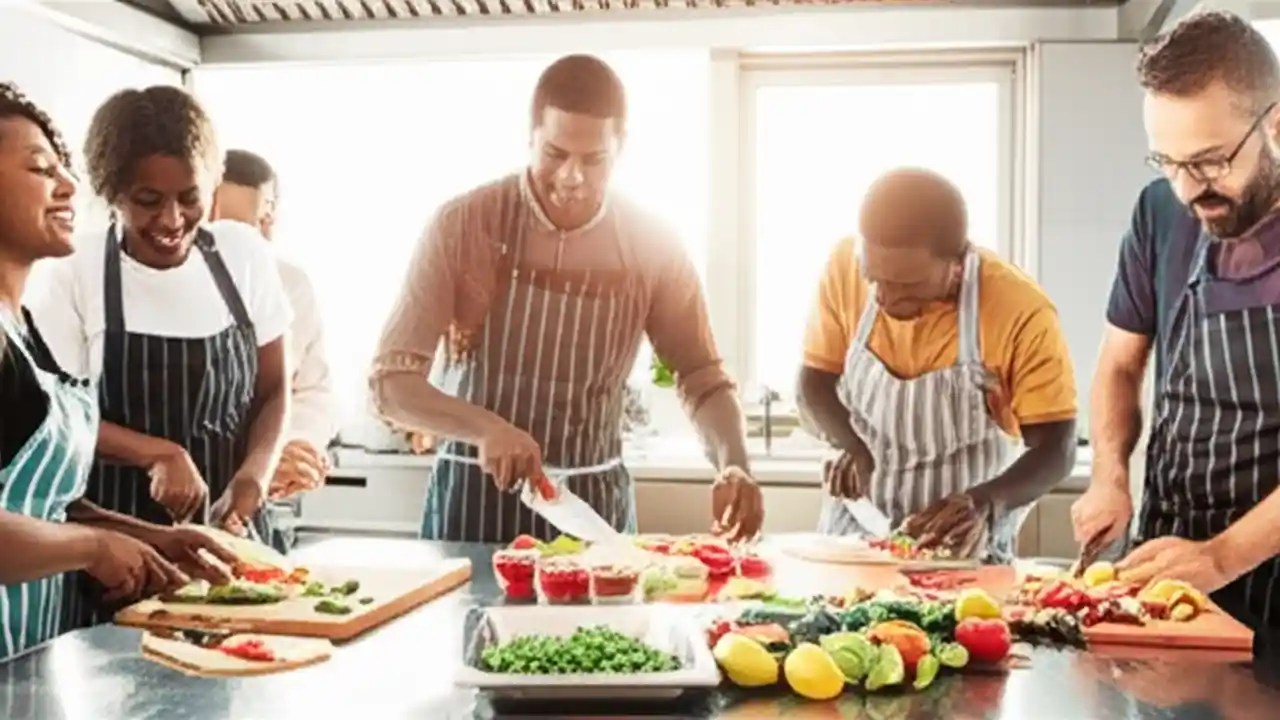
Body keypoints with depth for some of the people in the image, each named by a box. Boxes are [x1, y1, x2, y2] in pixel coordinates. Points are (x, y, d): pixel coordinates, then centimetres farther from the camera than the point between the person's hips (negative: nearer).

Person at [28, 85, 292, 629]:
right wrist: (159, 453, -20)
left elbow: (272, 391, 5)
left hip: (230, 527, 2)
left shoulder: (245, 256, -2)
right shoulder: (76, 275, -9)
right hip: (119, 536, -2)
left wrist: (256, 471, -13)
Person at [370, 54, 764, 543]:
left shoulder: (652, 245, -7)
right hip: (474, 499, -1)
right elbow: (390, 384, -13)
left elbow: (703, 378, 2)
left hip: (596, 503, 2)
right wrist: (486, 428, -31)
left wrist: (734, 465, -18)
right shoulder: (462, 226, -12)